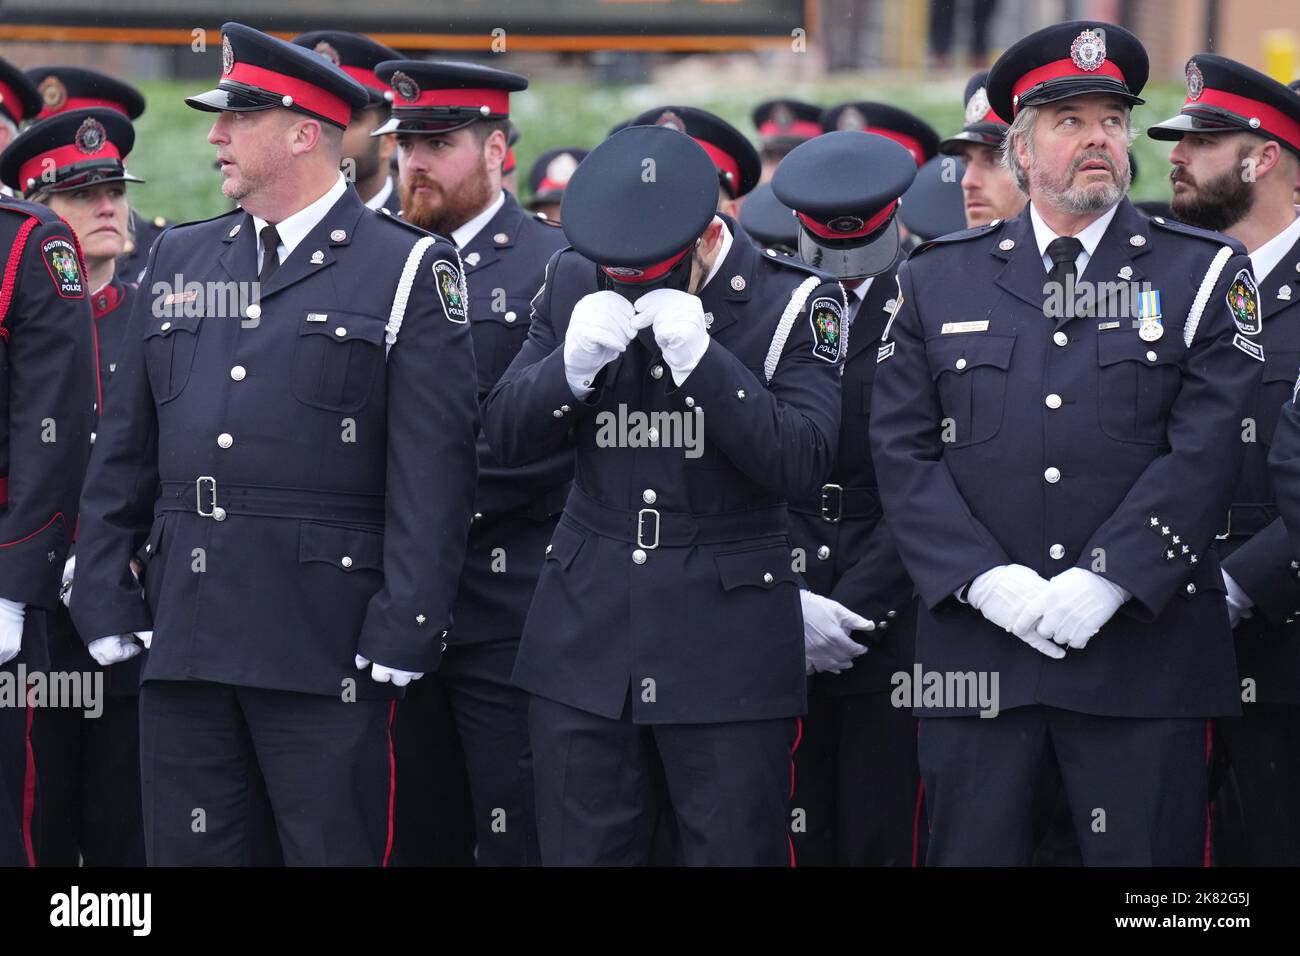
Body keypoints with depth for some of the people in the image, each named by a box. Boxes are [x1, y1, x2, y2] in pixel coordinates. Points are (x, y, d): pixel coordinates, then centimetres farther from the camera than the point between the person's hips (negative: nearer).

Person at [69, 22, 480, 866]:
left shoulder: (407, 271, -2)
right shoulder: (179, 259, 15)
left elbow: (434, 471, -7)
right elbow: (125, 448, 15)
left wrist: (402, 634, -13)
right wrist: (105, 600, 7)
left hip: (327, 643, -5)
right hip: (184, 635, 5)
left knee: (338, 847, -1)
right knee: (189, 853, 8)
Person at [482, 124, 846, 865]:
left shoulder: (793, 302, -5)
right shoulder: (575, 283, 4)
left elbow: (803, 463, -14)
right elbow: (507, 434, 4)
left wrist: (701, 359, -24)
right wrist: (572, 363, -16)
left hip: (729, 636, -3)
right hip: (586, 630, 3)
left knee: (735, 849, 0)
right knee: (582, 850, 5)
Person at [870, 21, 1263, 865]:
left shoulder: (1205, 274, 6)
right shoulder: (939, 281, 12)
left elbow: (1206, 449, -4)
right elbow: (903, 451, 5)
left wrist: (1103, 583, -13)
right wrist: (988, 581, -9)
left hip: (1145, 651, -1)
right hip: (977, 655, 1)